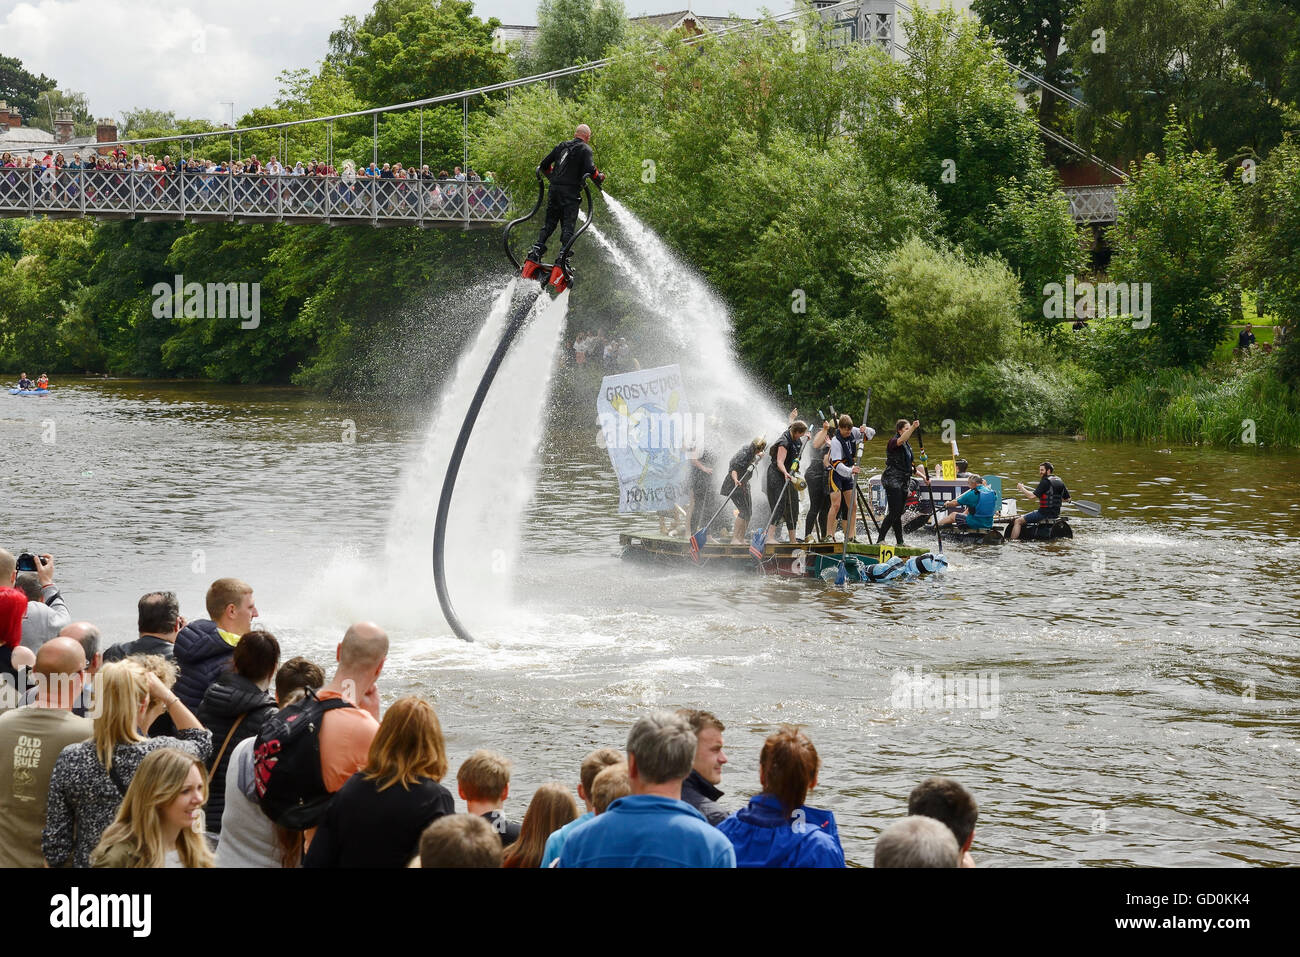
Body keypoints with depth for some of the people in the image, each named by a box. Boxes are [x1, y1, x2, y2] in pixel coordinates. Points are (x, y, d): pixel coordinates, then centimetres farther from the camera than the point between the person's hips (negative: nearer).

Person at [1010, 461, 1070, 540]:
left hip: (1044, 513, -9)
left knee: (1018, 521, -4)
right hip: (1056, 514, 9)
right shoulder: (1060, 482, 8)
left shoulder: (1045, 482, -16)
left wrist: (1022, 488, -5)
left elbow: (1032, 496, -20)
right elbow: (1067, 499, 15)